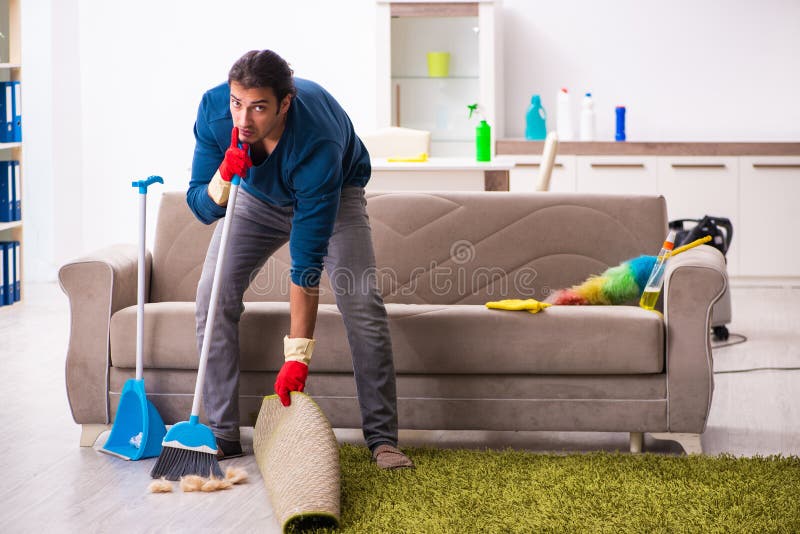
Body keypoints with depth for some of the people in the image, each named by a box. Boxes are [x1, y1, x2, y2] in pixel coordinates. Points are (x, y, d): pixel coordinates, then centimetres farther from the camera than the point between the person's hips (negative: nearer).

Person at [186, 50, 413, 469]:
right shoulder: (214, 109, -32)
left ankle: (382, 438, -12)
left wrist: (297, 357, -42)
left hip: (334, 193, -4)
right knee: (213, 295, -13)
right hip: (258, 196, 4)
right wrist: (224, 176, -47)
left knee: (362, 302, -20)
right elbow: (200, 207, -23)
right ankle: (222, 433, -5)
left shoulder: (317, 143, -43)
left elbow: (306, 264, -42)